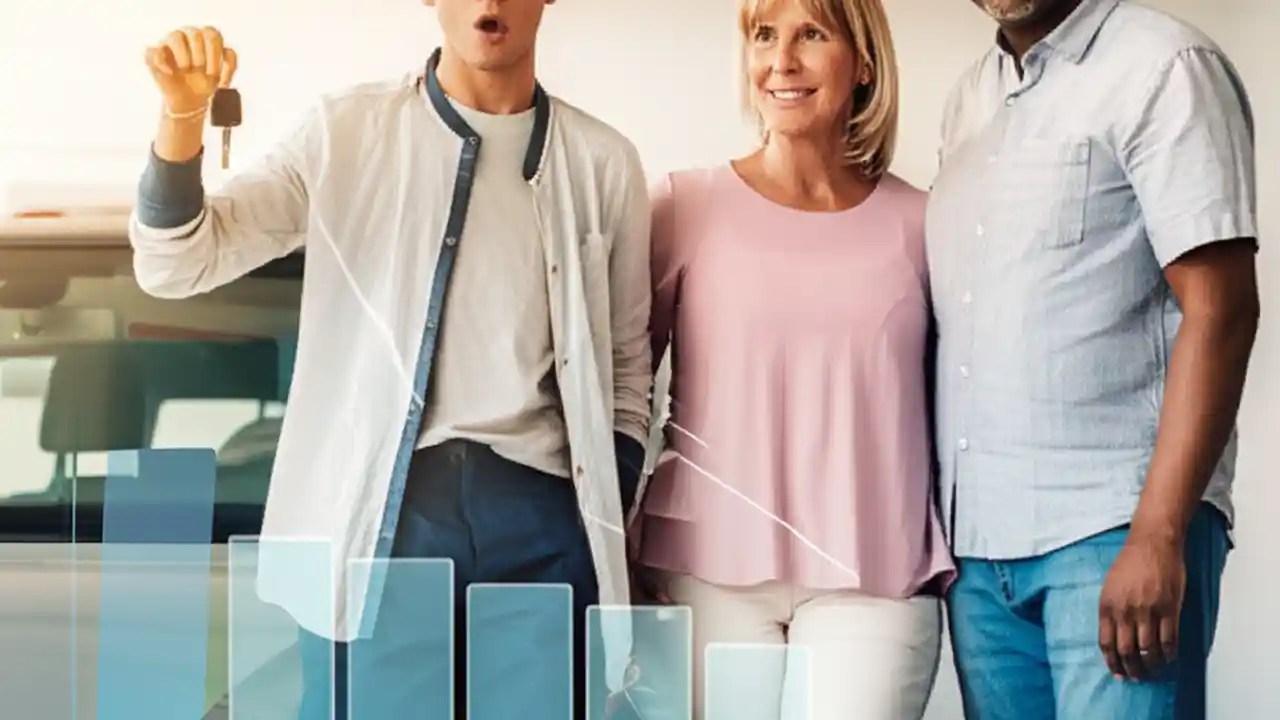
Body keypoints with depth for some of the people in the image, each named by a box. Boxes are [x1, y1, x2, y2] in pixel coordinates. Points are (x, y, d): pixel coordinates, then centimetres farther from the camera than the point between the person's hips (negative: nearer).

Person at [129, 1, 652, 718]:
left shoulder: (604, 161, 6)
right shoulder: (348, 132, 3)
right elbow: (176, 265, 0)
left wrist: (610, 543, 8)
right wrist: (183, 117, -17)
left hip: (540, 520, 1)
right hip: (375, 516, -1)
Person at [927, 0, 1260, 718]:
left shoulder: (1164, 66, -6)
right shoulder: (971, 97, 15)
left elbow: (1219, 309, -12)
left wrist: (1157, 536, -18)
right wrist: (941, 519, 10)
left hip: (1111, 531, -6)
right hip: (977, 538, 6)